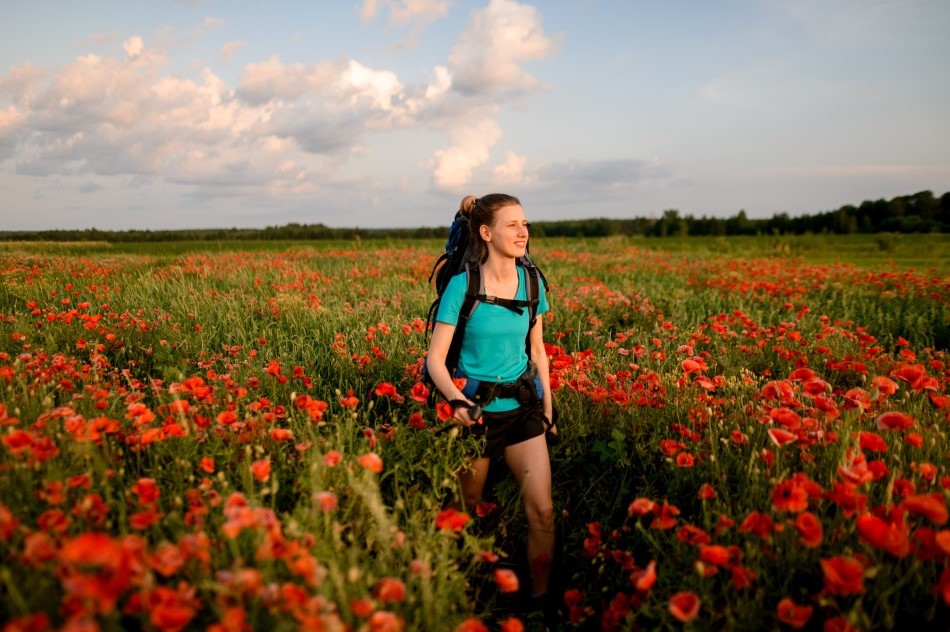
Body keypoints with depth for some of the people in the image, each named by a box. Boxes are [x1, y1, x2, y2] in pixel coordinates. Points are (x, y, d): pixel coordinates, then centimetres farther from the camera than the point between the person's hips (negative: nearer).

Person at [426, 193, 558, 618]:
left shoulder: (531, 282, -1)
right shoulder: (462, 286, -14)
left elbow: (537, 350, 10)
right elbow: (435, 358, -13)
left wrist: (548, 407, 11)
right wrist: (455, 400, -30)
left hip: (523, 407, 3)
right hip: (476, 408, -3)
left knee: (542, 510, -5)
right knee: (467, 511, 15)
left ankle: (541, 599, 15)